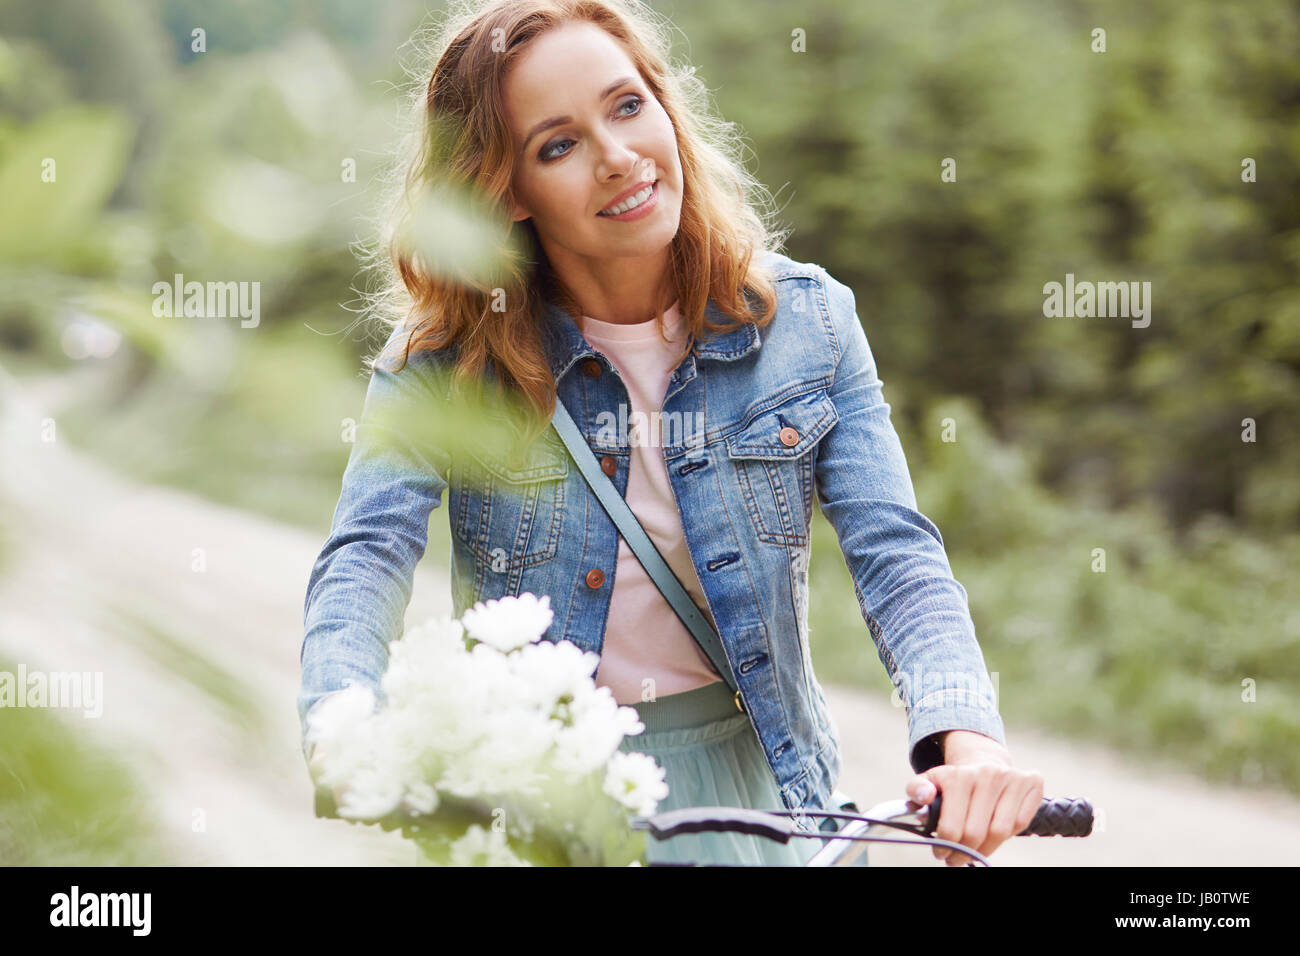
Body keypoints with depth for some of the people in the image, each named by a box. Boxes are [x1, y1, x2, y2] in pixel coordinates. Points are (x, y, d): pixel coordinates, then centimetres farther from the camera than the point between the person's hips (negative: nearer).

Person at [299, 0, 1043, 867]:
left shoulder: (806, 322, -2)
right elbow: (365, 558, -18)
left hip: (749, 772, 2)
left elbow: (896, 555, -9)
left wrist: (966, 737, -29)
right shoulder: (448, 354, -6)